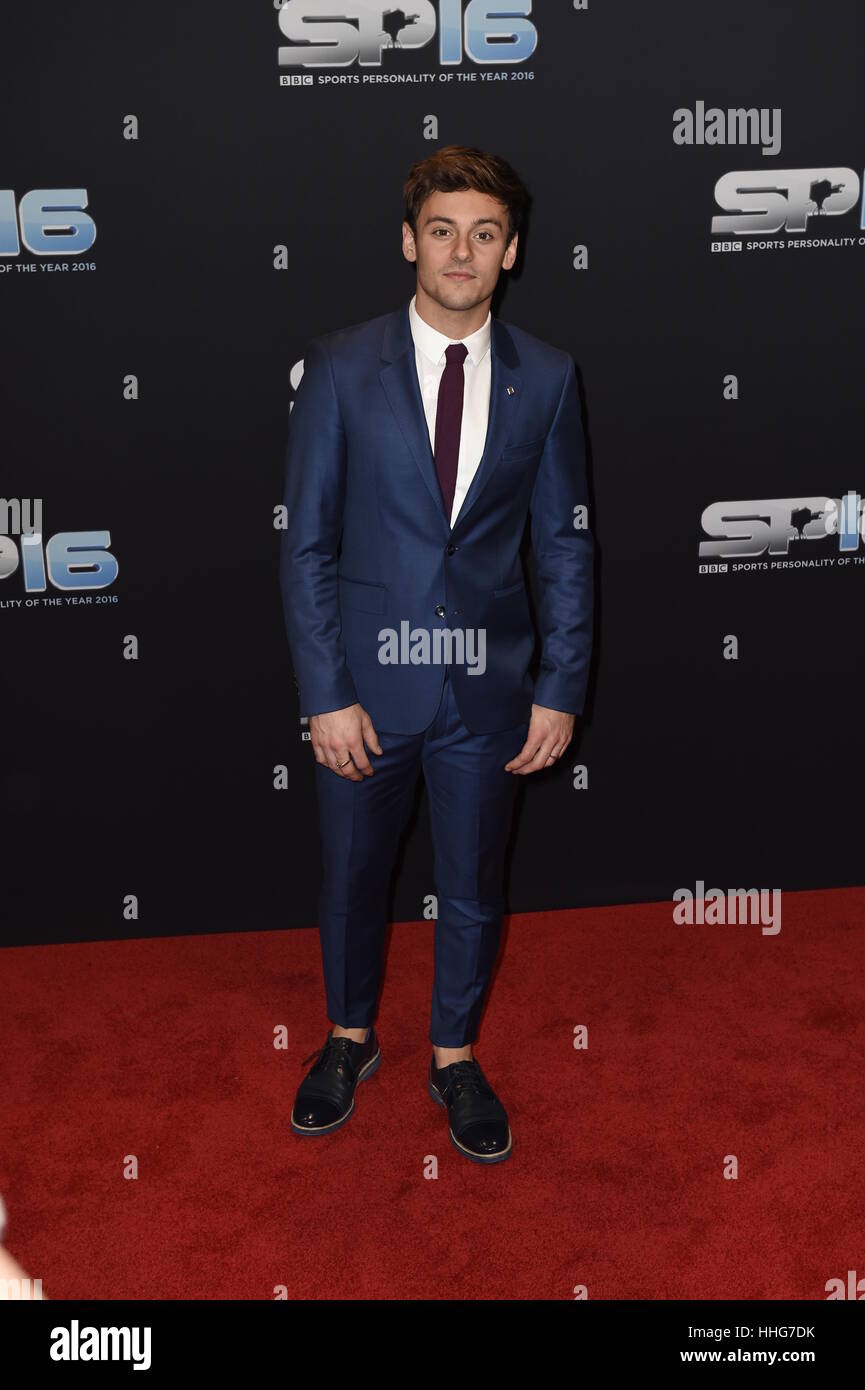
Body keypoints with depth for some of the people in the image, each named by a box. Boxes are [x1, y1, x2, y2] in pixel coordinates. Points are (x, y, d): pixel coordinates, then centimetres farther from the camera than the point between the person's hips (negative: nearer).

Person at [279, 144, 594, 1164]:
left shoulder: (545, 378, -1)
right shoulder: (341, 366, -6)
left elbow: (565, 545, 3)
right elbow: (305, 542, -6)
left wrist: (561, 690, -2)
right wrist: (326, 695, -10)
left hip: (487, 686, 1)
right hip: (367, 678, -1)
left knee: (472, 887, 15)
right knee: (352, 877, 16)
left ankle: (454, 1059, 38)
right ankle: (349, 1039, 41)